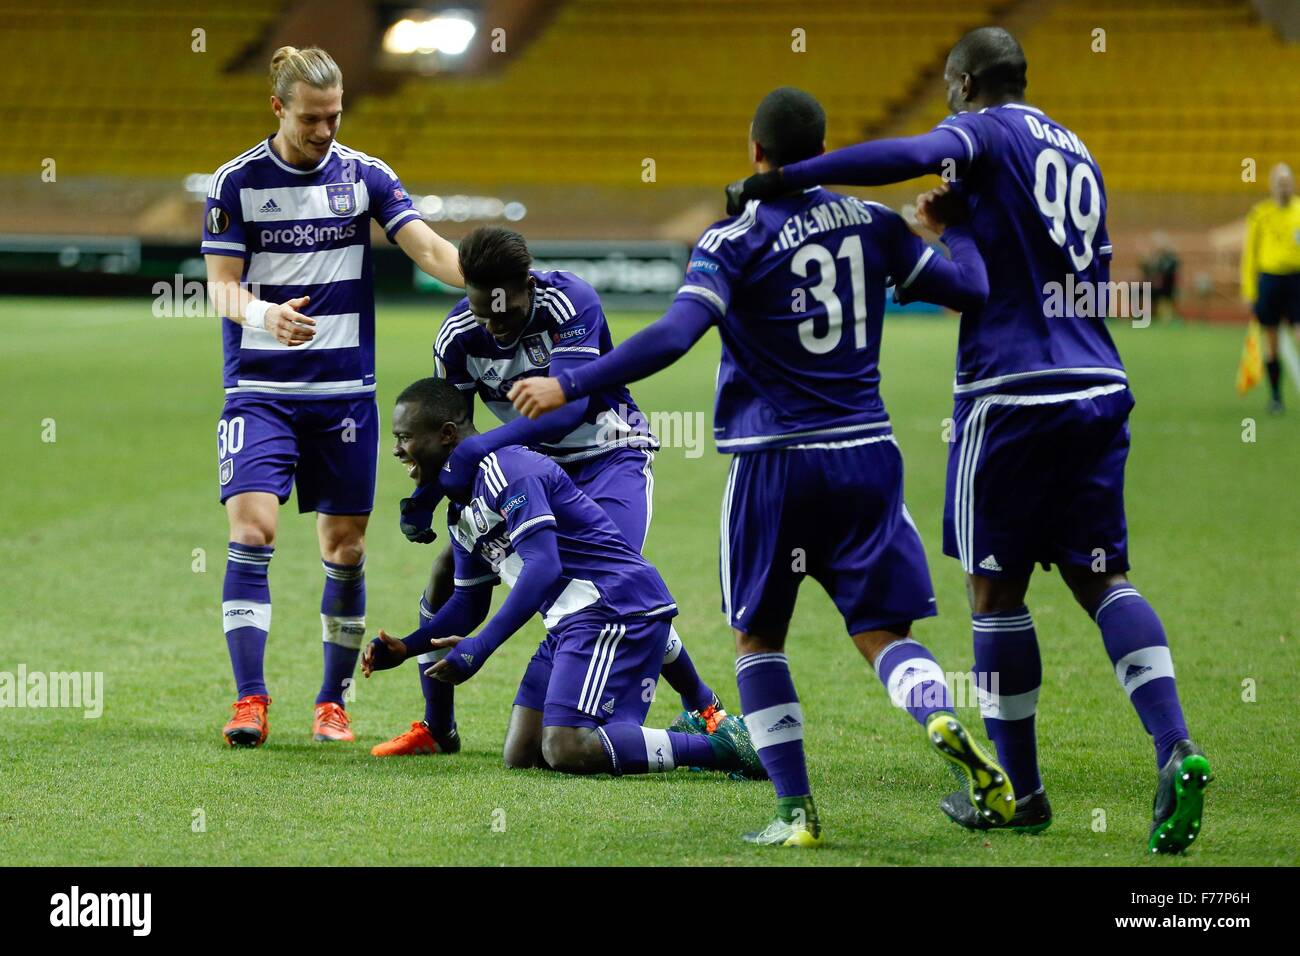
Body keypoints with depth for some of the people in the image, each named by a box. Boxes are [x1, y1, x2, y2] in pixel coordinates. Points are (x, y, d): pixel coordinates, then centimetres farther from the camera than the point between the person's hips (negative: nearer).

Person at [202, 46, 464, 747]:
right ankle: (250, 700, -13)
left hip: (344, 391, 2)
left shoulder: (364, 176, 2)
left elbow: (429, 250, -5)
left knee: (345, 548, 4)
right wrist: (265, 314, -26)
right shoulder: (236, 182, -1)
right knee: (252, 527, -16)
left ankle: (333, 702, 16)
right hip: (261, 388, -2)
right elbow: (221, 287, -4)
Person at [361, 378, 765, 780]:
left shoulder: (504, 468, -15)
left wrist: (478, 648, -27)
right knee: (522, 757, 6)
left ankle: (722, 745, -11)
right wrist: (405, 648, 9)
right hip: (573, 620, 11)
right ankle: (695, 735, 14)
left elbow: (543, 567, -24)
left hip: (618, 607, -11)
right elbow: (469, 603, 25)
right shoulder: (460, 509, 17)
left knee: (566, 751, -21)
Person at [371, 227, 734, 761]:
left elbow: (570, 406, -38)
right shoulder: (459, 336, -14)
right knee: (448, 571, -7)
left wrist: (478, 449, -47)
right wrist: (425, 495, -22)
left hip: (607, 453, -5)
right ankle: (436, 730, 9)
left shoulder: (570, 303, -29)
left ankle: (702, 710, -1)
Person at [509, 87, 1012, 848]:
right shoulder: (873, 224, 4)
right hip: (867, 455, 3)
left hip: (776, 463, -3)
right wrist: (954, 225, 29)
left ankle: (796, 810, 4)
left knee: (758, 639, 12)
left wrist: (568, 387, -18)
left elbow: (673, 337, -21)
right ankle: (943, 719, -27)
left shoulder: (736, 241, -9)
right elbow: (970, 290, 9)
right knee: (884, 631, 6)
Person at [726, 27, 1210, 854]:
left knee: (996, 590, 5)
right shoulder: (1078, 154, 20)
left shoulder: (987, 133, -2)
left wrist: (778, 181, -24)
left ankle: (1021, 791, 11)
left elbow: (911, 156, -24)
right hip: (1099, 386, 7)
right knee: (1101, 576, 9)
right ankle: (1176, 749, -12)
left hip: (1012, 391, -7)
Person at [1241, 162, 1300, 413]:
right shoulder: (1261, 214, 2)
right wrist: (1249, 288, 1)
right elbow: (1249, 251, 6)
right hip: (1269, 278, 0)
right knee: (1271, 345, 5)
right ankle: (1275, 396, 16)